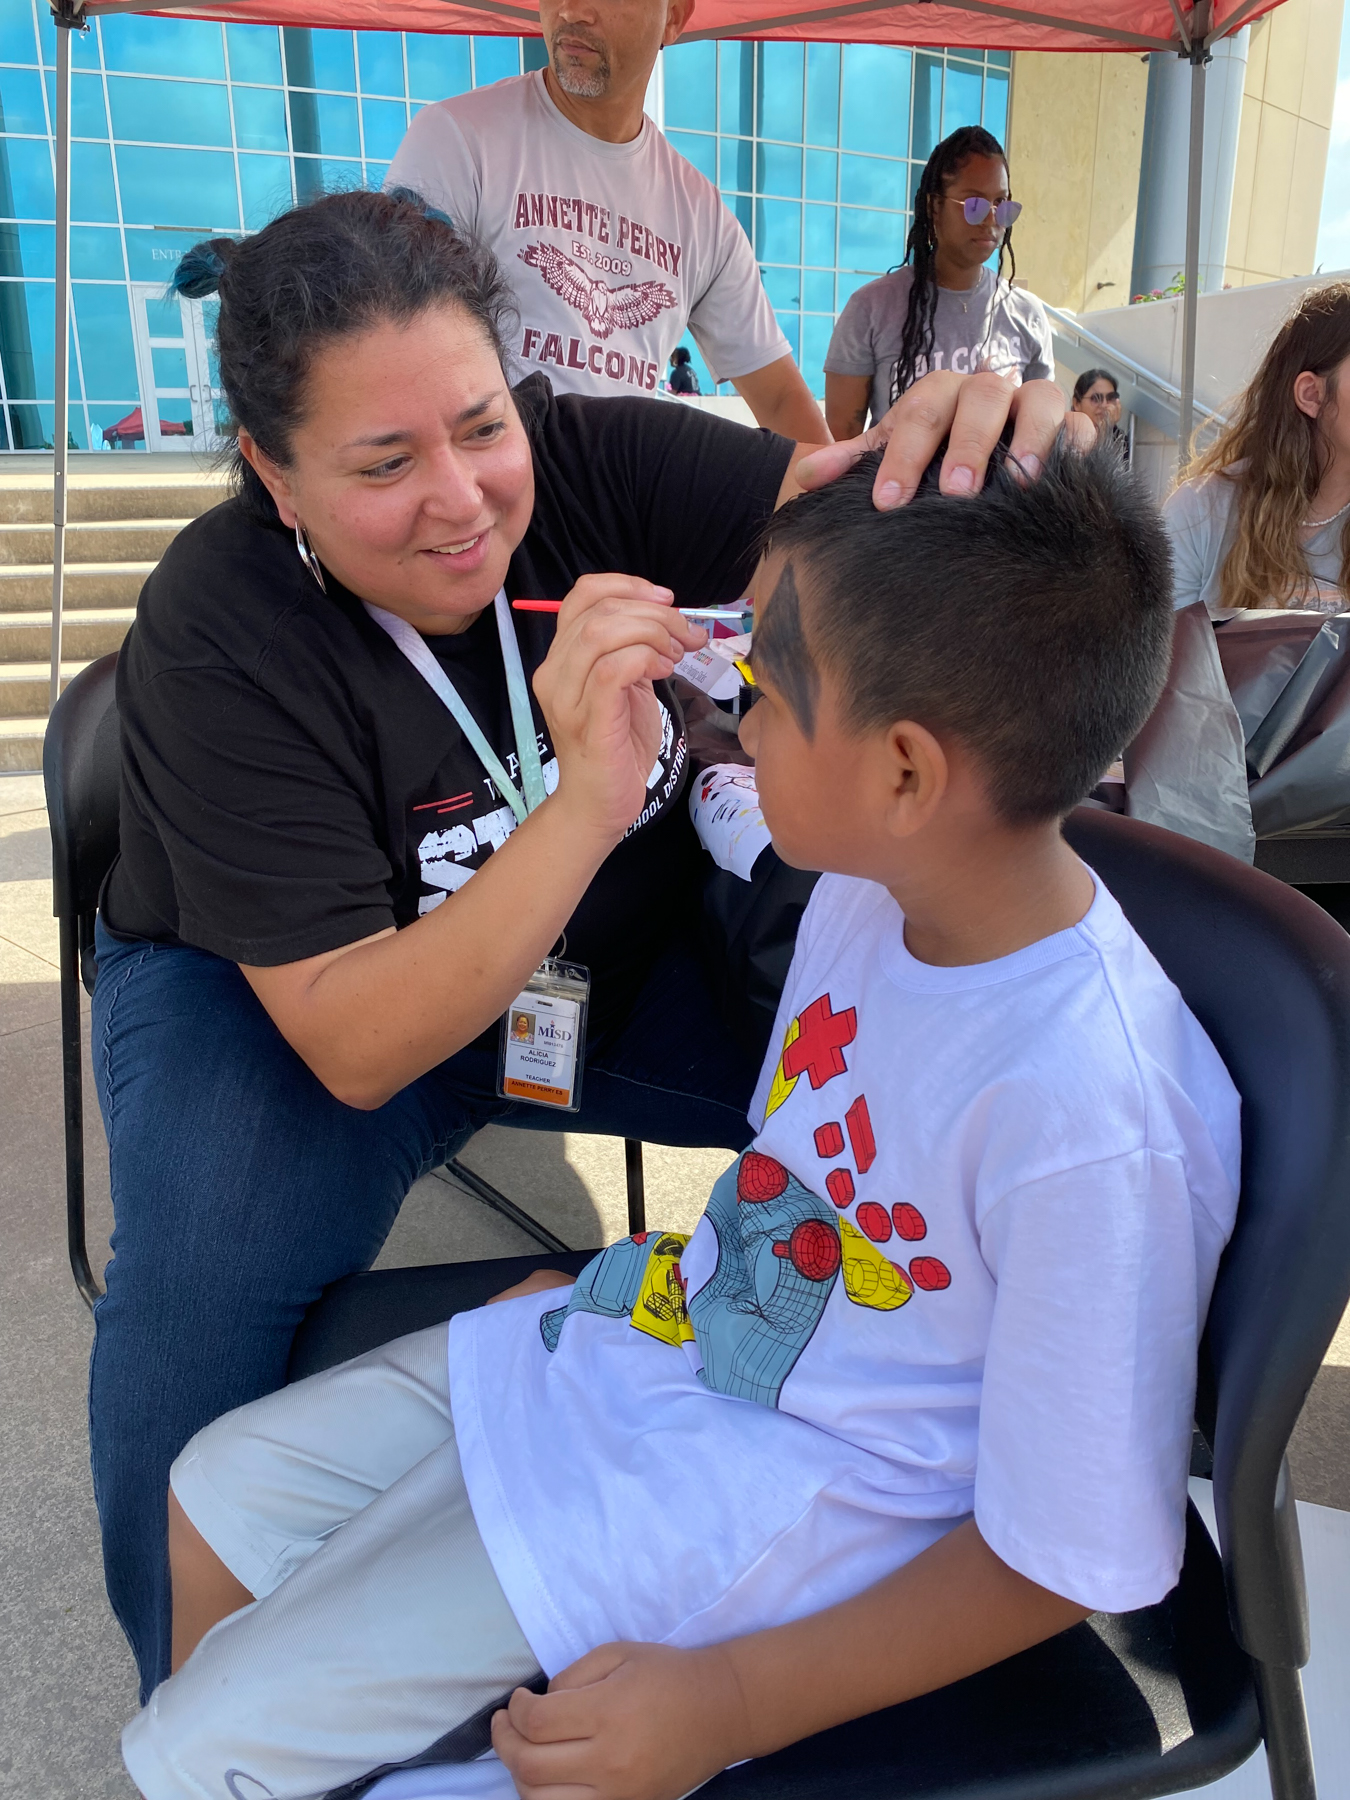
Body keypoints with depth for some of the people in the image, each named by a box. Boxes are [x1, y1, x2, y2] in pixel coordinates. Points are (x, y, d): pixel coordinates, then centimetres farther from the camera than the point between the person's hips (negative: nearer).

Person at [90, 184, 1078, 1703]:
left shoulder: (584, 461, -15)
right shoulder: (217, 637, -24)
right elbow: (352, 1047, -29)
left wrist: (959, 436, -49)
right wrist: (584, 809, -42)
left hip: (626, 950, 4)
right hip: (278, 997, -2)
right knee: (196, 1298, -31)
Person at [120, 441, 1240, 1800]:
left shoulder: (1095, 1129, -31)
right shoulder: (877, 886, -9)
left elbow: (1070, 1556, -20)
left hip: (767, 1495, -7)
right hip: (646, 1327, 8)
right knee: (220, 1491, 15)